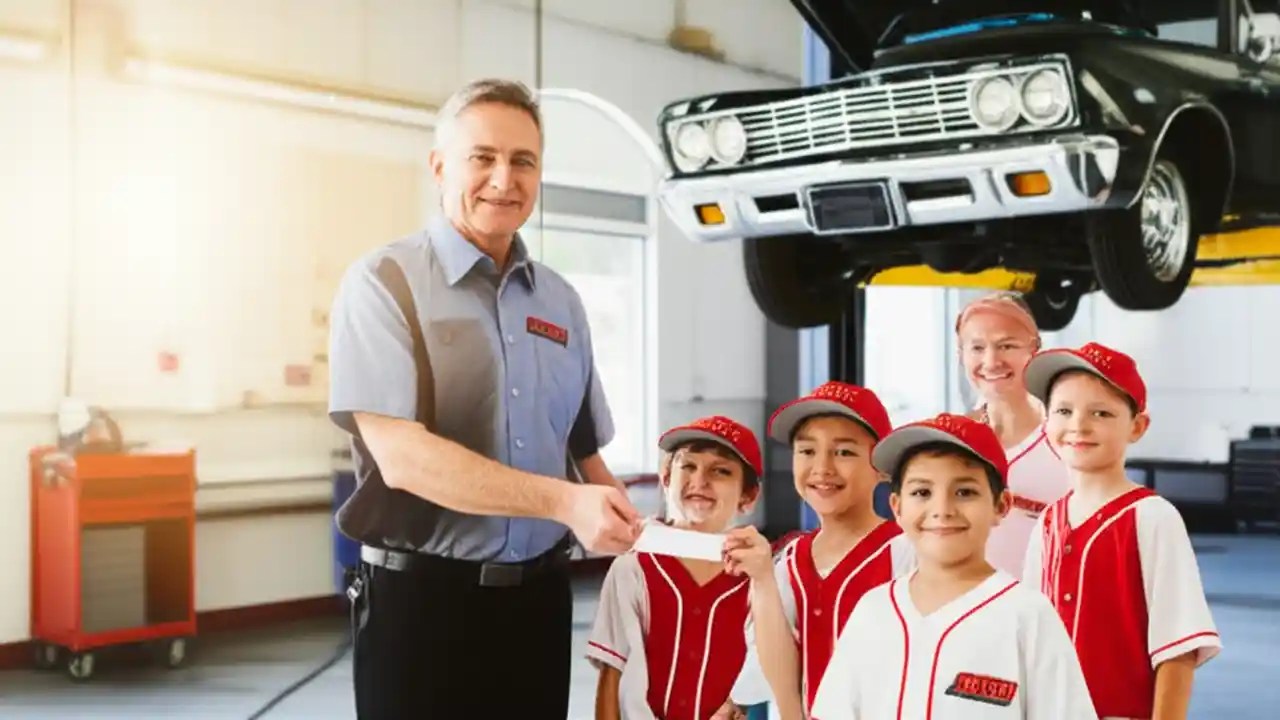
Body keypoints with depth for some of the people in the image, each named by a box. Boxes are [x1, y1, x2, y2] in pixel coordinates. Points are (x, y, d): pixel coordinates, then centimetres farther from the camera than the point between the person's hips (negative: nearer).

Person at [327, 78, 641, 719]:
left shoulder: (560, 301, 9)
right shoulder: (384, 283, -8)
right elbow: (401, 455, -20)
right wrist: (564, 502, -26)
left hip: (538, 597, 5)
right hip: (421, 598, -5)